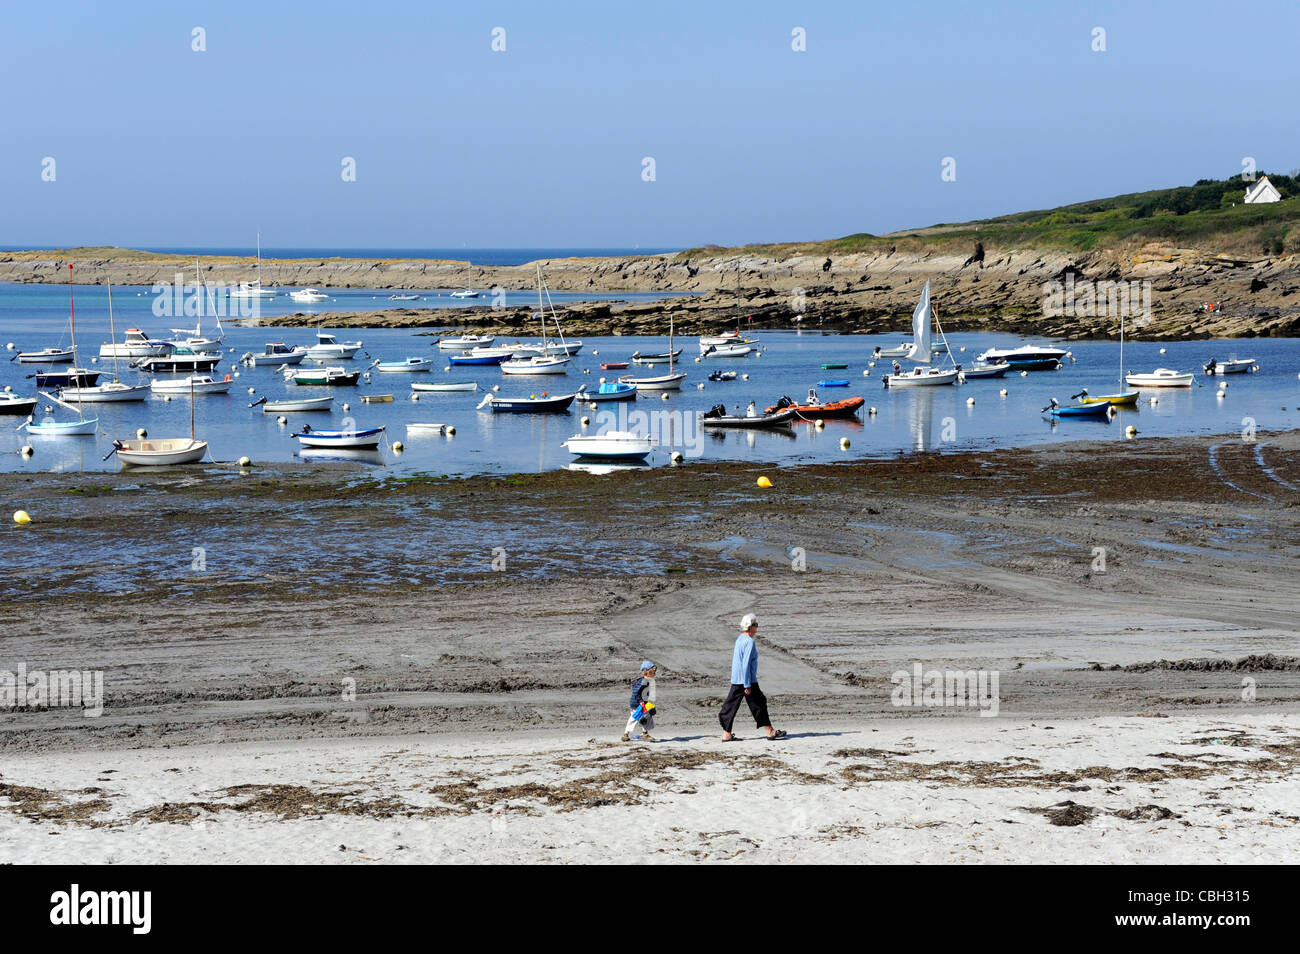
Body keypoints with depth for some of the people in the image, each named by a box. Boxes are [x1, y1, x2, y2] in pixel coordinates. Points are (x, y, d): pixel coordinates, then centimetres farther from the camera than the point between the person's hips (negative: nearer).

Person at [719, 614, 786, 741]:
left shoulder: (740, 639, 12)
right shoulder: (749, 642, -17)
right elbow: (746, 664, -22)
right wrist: (747, 685, -21)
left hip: (735, 680, 9)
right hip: (747, 679, -9)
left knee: (731, 705, 6)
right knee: (759, 704, 1)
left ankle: (726, 734, 7)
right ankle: (770, 732, 8)